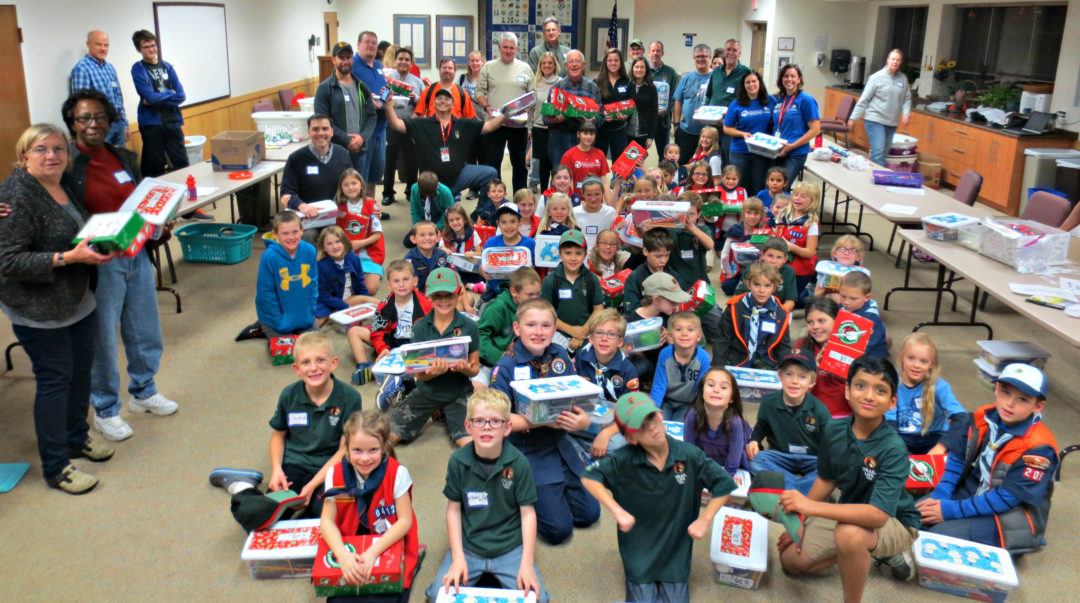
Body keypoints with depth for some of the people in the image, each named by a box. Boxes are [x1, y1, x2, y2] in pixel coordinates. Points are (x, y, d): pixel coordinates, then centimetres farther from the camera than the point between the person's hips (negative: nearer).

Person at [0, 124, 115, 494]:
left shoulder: (65, 187, 7)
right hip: (38, 311, -8)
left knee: (81, 371, 17)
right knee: (54, 380, -1)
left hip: (79, 302, 8)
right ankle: (56, 468, 12)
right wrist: (68, 258, -28)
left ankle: (77, 437, 38)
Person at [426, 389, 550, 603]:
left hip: (510, 547, -1)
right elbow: (454, 509, -1)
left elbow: (527, 512, -6)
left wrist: (527, 563, -11)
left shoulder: (518, 463, -12)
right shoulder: (458, 461, -8)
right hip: (467, 546, 1)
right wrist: (457, 558, -8)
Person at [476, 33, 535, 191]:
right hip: (495, 123, -1)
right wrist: (487, 107, -12)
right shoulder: (489, 67, 6)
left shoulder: (525, 68, 8)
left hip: (518, 123, 1)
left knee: (520, 163, 8)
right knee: (492, 163, 2)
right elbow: (479, 91, 5)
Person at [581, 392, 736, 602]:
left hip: (677, 552, 2)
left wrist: (704, 520, -11)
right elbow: (589, 478, -19)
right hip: (639, 552, -1)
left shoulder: (690, 455, -13)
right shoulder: (623, 460, -18)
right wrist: (617, 511, -27)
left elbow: (724, 484, -4)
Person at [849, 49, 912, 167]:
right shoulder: (877, 78, -6)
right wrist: (853, 118, -5)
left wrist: (906, 113, -5)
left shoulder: (903, 78, 6)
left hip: (892, 123, 5)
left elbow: (907, 98, 13)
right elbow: (864, 99, -5)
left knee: (884, 153, 8)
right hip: (875, 119, -5)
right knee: (878, 152, -15)